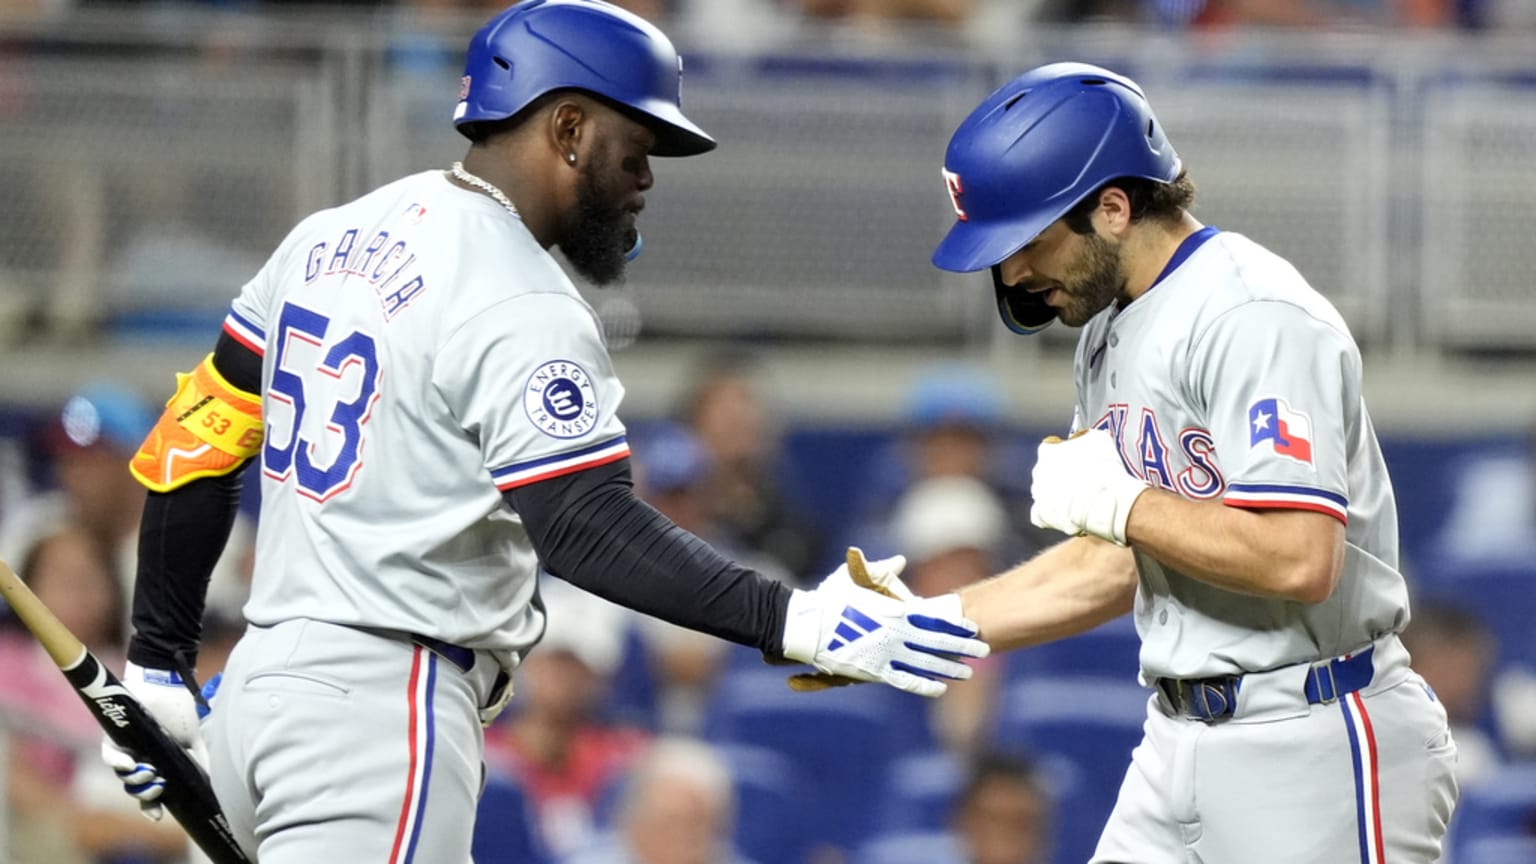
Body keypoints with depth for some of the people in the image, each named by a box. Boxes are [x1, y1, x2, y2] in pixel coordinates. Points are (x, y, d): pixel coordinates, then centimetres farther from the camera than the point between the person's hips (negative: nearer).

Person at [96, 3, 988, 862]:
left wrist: (159, 665, 20)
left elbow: (197, 449, 16)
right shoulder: (521, 310, -13)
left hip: (262, 682, 10)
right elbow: (586, 528, -22)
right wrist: (793, 623, -26)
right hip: (379, 717, -10)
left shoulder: (332, 238, 14)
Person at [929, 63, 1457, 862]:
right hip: (1179, 738, 9)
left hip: (1316, 742, -9)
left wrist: (1116, 501, -16)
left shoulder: (1255, 317, -17)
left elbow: (1298, 561, -27)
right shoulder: (1108, 331, 14)